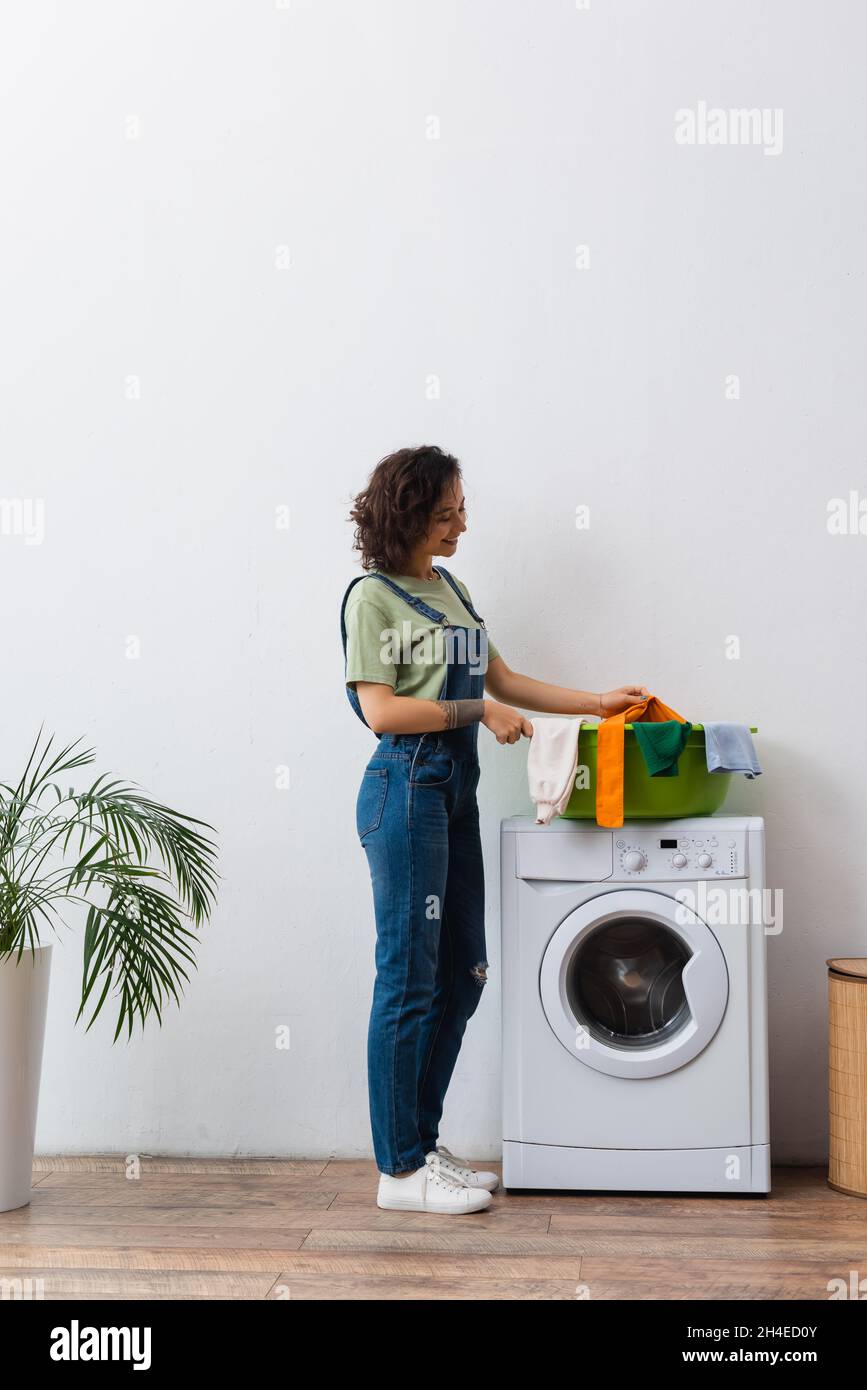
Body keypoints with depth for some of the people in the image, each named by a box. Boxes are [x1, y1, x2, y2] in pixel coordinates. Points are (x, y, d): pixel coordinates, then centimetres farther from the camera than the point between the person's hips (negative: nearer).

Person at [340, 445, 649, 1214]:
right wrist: (479, 709, -13)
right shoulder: (373, 596, -7)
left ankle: (424, 1142, 23)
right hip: (406, 787, -9)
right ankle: (400, 1171, 6)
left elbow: (501, 678, 18)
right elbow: (381, 710, -14)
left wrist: (596, 702, 14)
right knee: (409, 978, -4)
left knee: (463, 975, 11)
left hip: (456, 789, 9)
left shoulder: (452, 588, 17)